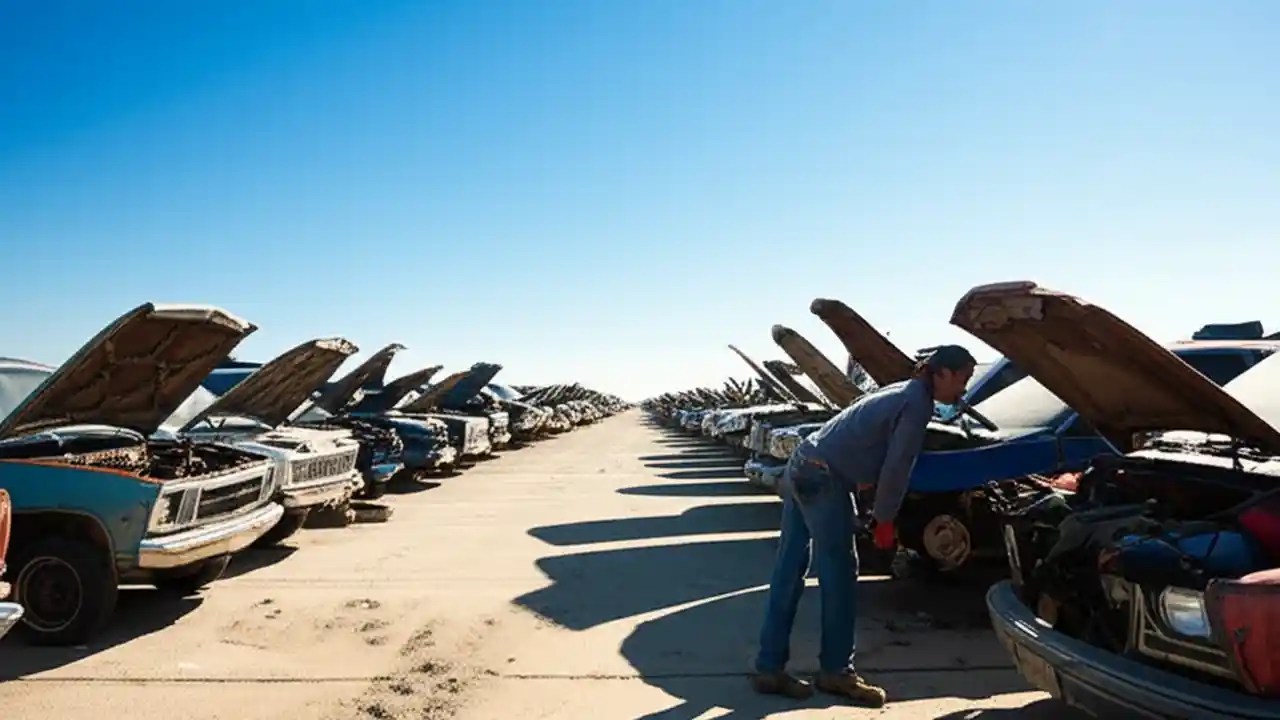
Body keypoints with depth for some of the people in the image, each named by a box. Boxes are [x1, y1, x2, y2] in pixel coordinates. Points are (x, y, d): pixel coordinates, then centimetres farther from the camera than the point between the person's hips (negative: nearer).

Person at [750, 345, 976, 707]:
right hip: (824, 480, -10)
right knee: (839, 574, 2)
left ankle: (769, 667, 15)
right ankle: (836, 671, 14)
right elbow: (896, 467, -10)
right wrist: (884, 520, 0)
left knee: (789, 571, 9)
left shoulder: (901, 391, 20)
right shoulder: (918, 404, -9)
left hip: (802, 468, 10)